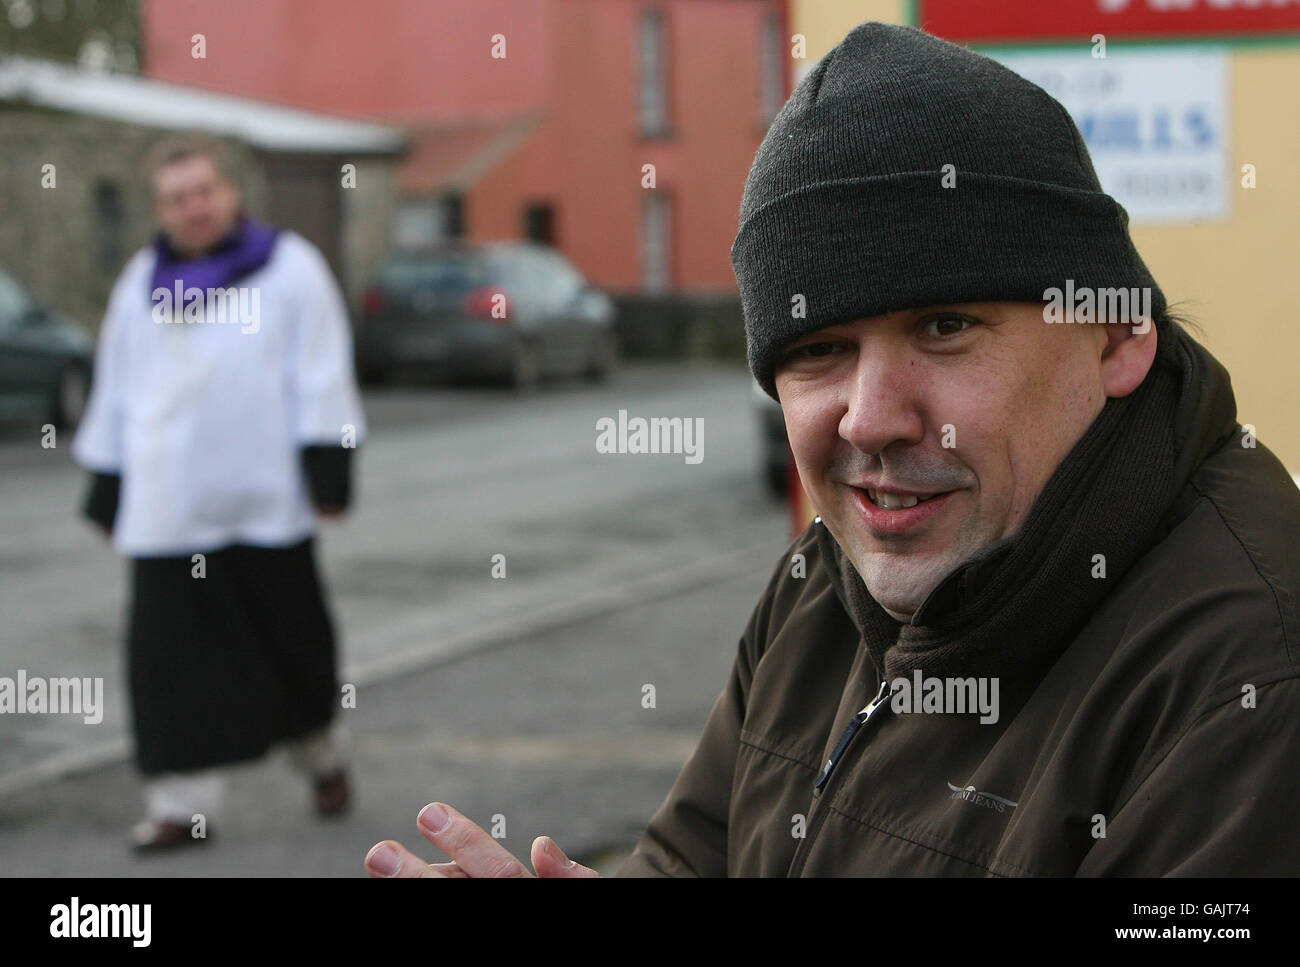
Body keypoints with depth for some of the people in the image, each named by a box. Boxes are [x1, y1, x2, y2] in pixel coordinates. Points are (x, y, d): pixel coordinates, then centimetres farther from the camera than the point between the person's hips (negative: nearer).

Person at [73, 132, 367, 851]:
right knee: (171, 652, -4)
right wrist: (106, 491, 17)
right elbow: (114, 392, 18)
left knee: (289, 639, 7)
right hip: (168, 512, 3)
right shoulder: (141, 282, 13)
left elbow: (320, 380, -2)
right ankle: (184, 803, -1)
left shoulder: (290, 268, 2)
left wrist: (327, 470, -9)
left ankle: (322, 754, 33)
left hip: (264, 500, -3)